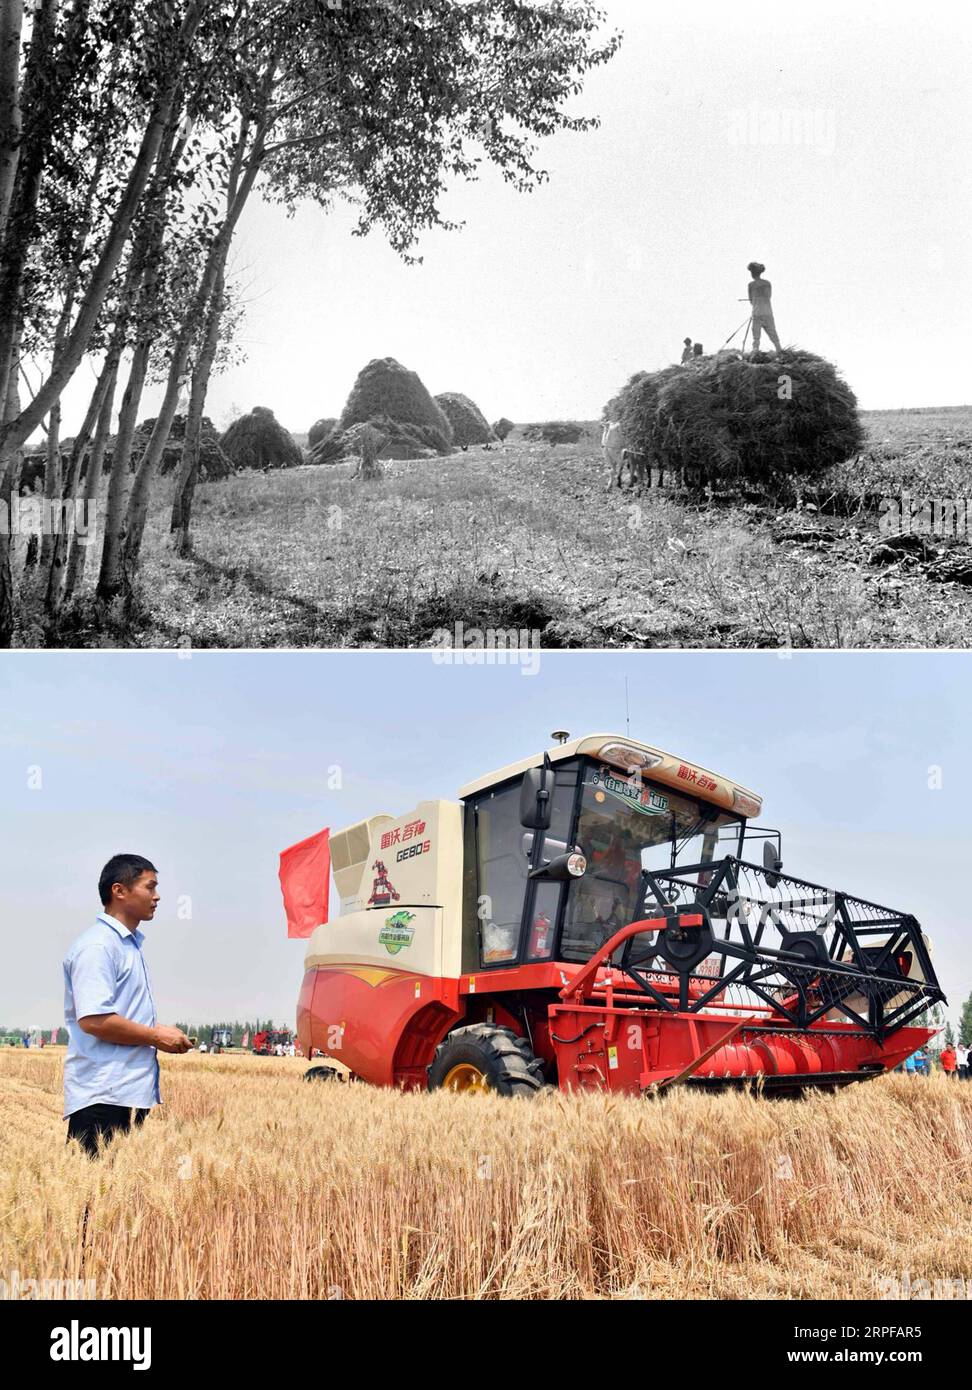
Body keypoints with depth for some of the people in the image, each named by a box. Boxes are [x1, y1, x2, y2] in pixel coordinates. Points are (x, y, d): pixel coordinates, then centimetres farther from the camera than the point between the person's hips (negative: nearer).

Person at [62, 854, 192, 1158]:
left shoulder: (130, 944, 19)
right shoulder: (97, 946, -12)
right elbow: (93, 1020, -22)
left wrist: (162, 1034, 9)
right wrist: (157, 1036, -13)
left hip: (131, 1093, 10)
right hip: (102, 1097, -10)